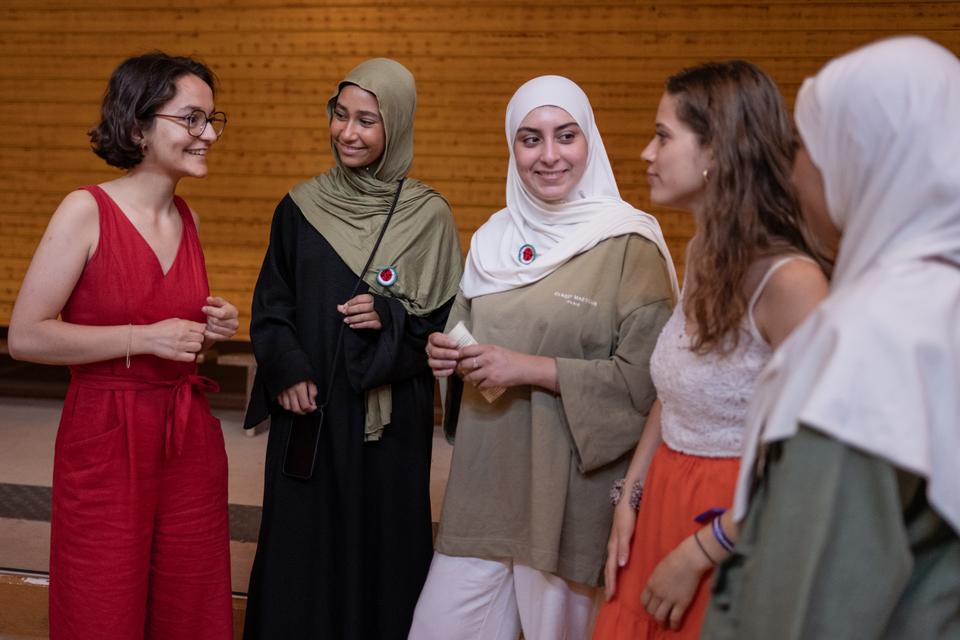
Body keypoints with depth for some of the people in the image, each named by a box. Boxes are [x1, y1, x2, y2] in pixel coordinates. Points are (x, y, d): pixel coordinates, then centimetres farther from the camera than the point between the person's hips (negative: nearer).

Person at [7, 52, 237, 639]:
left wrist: (212, 327, 2)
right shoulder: (86, 211, -10)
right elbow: (25, 336, -14)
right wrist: (146, 338, -18)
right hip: (105, 441, -5)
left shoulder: (187, 219, 8)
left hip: (191, 439, 6)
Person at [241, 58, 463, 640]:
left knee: (380, 549, 4)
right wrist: (287, 371, -9)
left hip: (389, 421, -2)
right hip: (307, 414, 2)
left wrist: (390, 318, -18)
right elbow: (270, 306, 7)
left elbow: (448, 321, -1)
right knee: (300, 547, 7)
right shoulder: (301, 208, 4)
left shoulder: (428, 215, -3)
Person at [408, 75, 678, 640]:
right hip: (485, 482, 5)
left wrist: (533, 369, -18)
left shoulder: (629, 245, -8)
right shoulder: (495, 238, 10)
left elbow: (646, 378, -13)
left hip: (573, 490, -5)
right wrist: (446, 353, 0)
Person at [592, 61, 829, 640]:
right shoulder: (703, 253, 4)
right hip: (665, 504, 7)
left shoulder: (790, 282, -22)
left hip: (737, 533, -7)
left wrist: (700, 553, -16)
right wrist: (630, 497, 7)